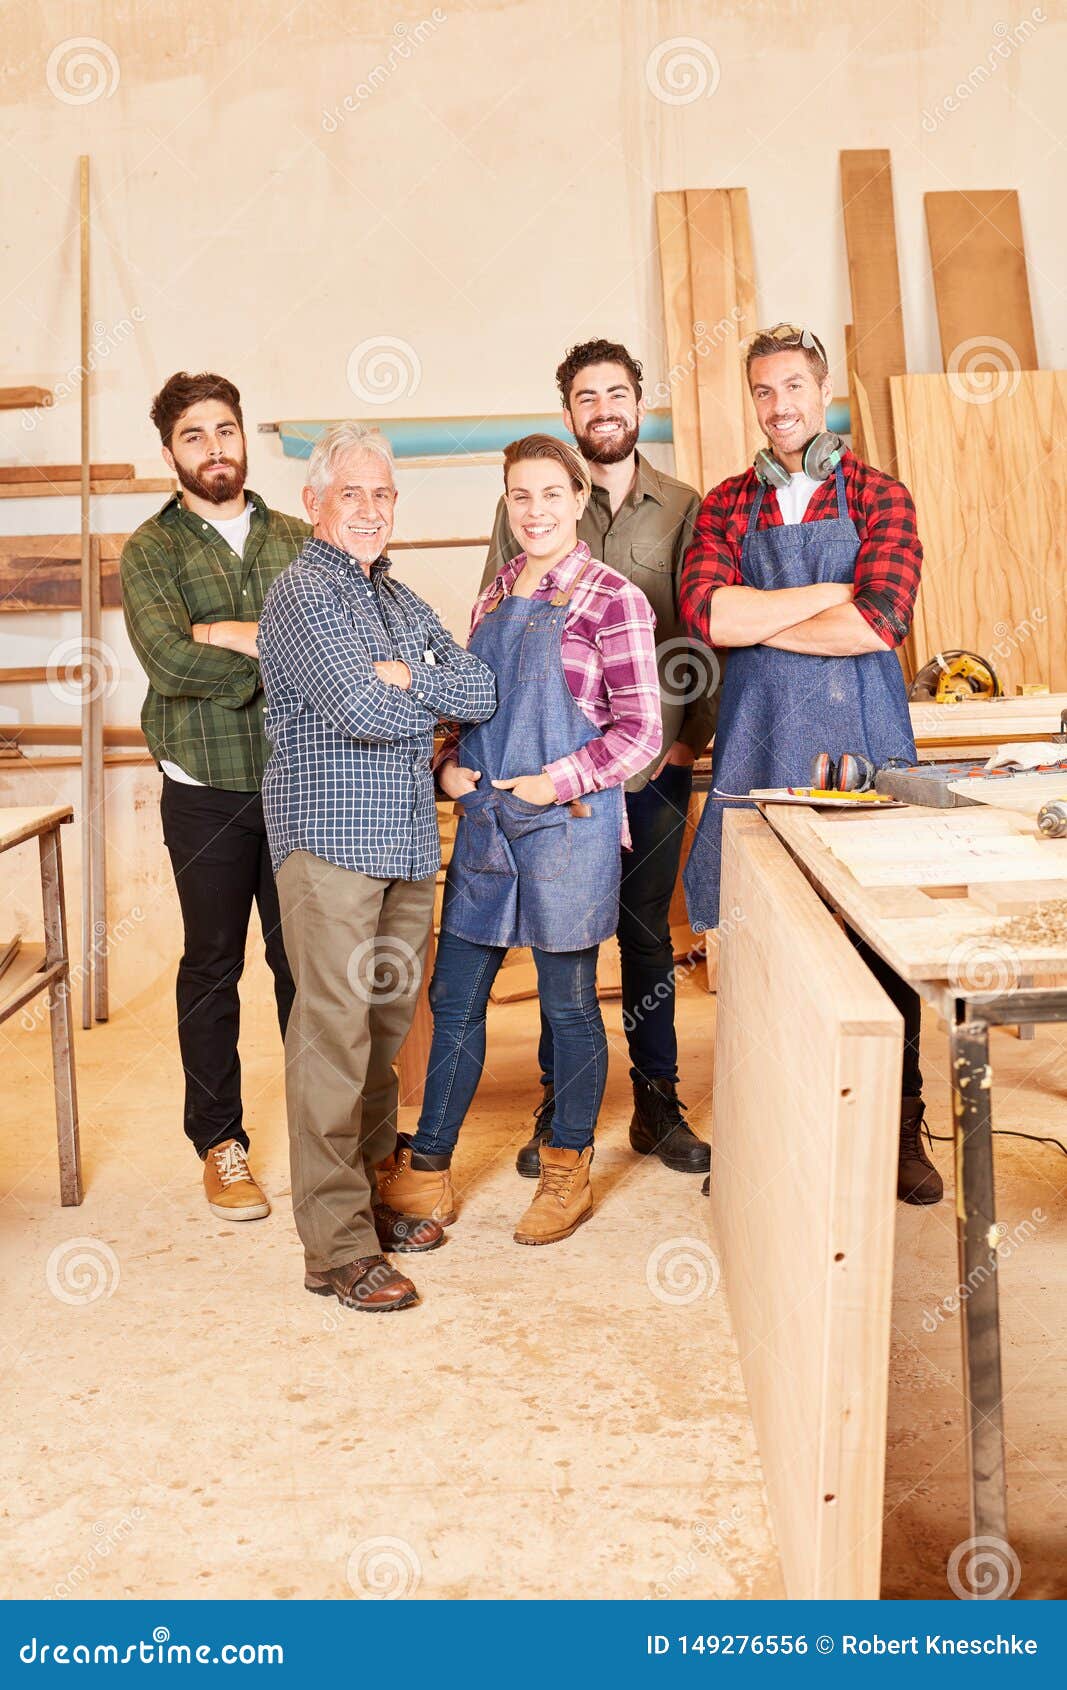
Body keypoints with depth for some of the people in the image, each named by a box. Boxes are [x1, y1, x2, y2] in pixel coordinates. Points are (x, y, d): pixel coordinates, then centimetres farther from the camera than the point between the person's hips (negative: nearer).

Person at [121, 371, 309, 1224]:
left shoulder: (298, 539, 9)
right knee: (213, 965, 8)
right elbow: (170, 661, -16)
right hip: (207, 792, -1)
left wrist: (236, 634, -16)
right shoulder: (150, 551, 1)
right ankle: (220, 1140, 21)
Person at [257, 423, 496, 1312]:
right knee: (334, 1033, -7)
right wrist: (436, 692, 1)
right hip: (331, 838, -8)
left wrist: (404, 675, -9)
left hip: (410, 841, 8)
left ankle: (371, 1194, 26)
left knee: (387, 1025, 13)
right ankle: (338, 1246, -1)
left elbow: (485, 691, 8)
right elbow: (363, 712, -18)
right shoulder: (304, 591, -5)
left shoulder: (400, 598, 20)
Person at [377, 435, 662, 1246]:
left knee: (569, 1003, 6)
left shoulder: (613, 599, -6)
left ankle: (568, 1176, 24)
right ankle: (426, 1172, 22)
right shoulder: (493, 599, 13)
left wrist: (554, 783, -16)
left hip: (568, 825, -6)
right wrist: (449, 765, 2)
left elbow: (640, 730, -9)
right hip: (485, 822, 6)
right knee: (454, 997, 10)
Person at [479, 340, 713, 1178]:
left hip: (655, 760, 1)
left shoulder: (684, 508, 6)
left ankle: (658, 1103, 22)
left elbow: (704, 633, 6)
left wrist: (694, 734, -1)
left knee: (649, 933, 10)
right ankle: (559, 1108, 20)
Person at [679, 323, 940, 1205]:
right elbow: (704, 609, -7)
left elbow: (880, 624, -10)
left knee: (883, 932, 2)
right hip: (758, 740, 1)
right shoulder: (728, 505, 11)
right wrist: (828, 596, -9)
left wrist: (755, 620, -6)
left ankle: (900, 1126, 15)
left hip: (864, 736, -1)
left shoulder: (880, 497, 6)